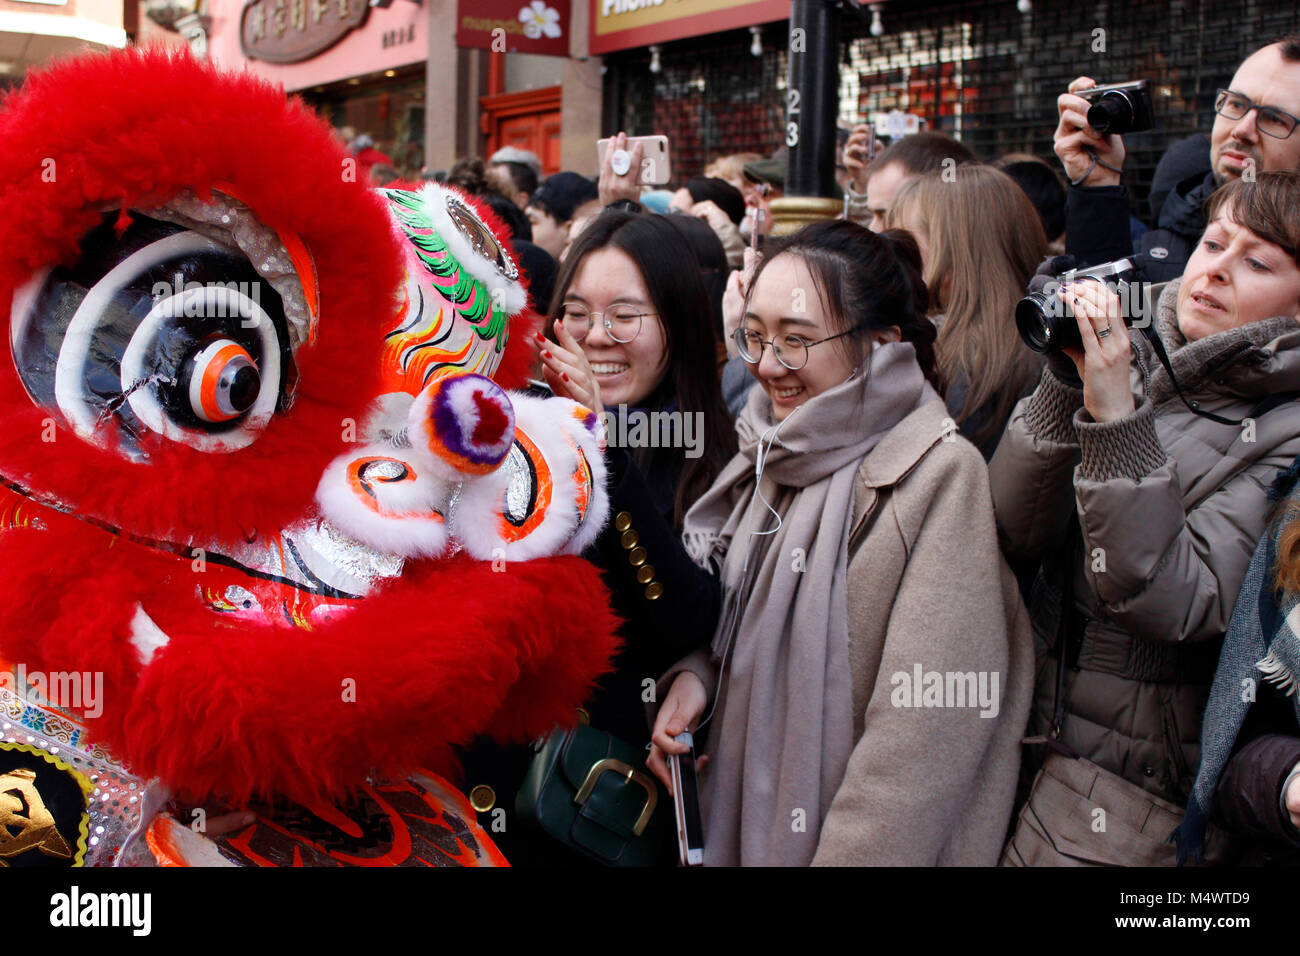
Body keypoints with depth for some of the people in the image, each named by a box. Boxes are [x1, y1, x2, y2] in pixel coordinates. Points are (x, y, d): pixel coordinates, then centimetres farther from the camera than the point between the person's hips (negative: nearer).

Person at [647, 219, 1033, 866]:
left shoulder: (941, 477, -19)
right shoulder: (773, 450, 2)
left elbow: (922, 737, -22)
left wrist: (848, 856, -23)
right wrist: (692, 674, -5)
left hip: (863, 843, -6)